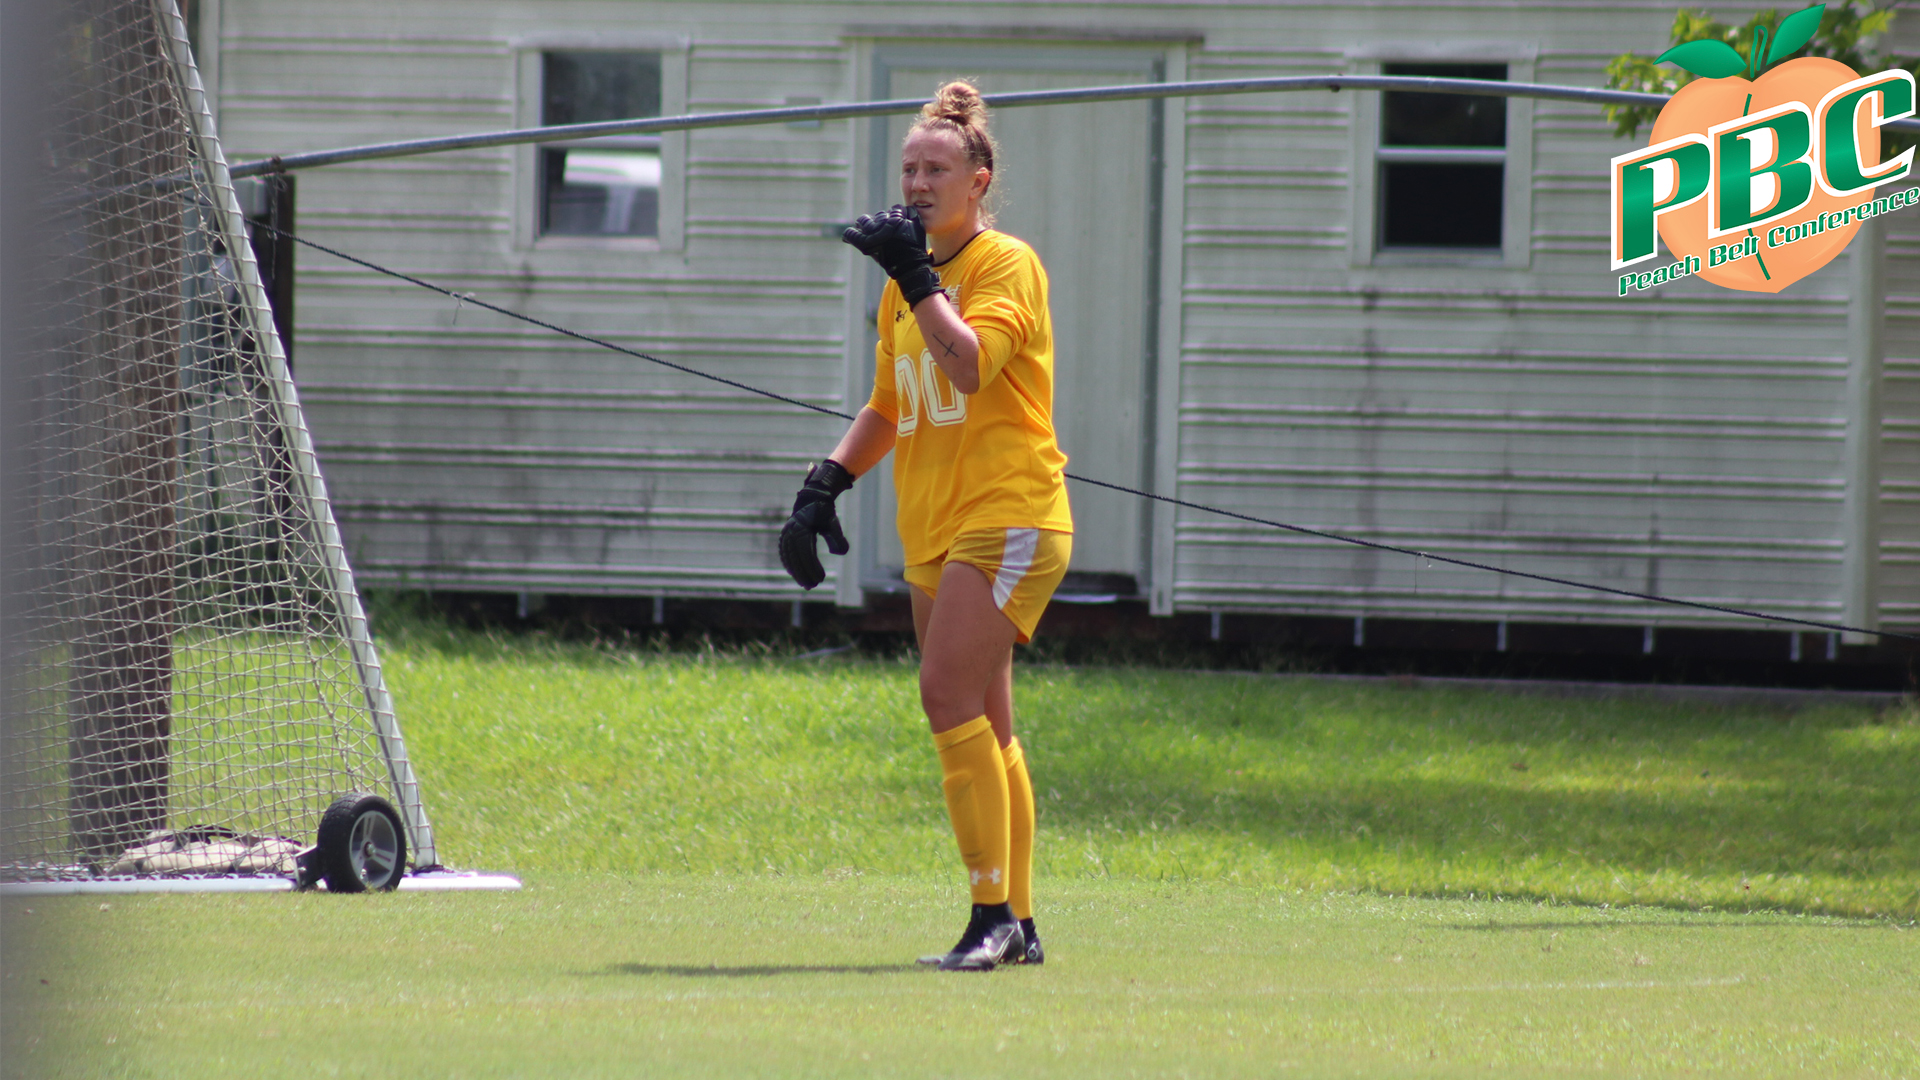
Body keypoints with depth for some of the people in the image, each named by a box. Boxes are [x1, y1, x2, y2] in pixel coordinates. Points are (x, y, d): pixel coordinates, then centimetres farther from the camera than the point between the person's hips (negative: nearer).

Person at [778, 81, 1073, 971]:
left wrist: (917, 277, -22)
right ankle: (1016, 925, 13)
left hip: (1010, 515, -8)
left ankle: (993, 913, -18)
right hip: (935, 532, 8)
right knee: (981, 729, 8)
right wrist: (826, 483, 14)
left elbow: (971, 366, -24)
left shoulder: (1006, 264, -6)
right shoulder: (906, 286, 17)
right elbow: (889, 409, 27)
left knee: (948, 695, -20)